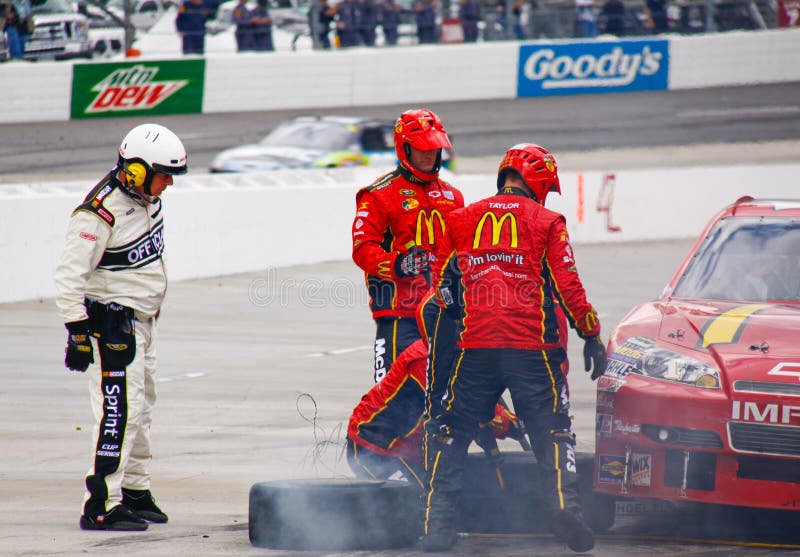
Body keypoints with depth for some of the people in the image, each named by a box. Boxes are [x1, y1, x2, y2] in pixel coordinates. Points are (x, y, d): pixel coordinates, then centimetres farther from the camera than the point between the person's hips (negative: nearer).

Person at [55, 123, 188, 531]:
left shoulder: (146, 197, 3)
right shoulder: (99, 215, -25)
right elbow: (70, 275, -24)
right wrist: (78, 333, -23)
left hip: (143, 318, 10)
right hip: (113, 319, -10)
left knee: (141, 406, 19)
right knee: (121, 410, -15)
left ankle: (134, 491, 33)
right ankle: (100, 507, -15)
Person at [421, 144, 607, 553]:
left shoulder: (461, 220, 13)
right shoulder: (547, 222, 4)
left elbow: (443, 285, 17)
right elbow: (568, 285, 1)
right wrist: (592, 335, 8)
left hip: (474, 346, 2)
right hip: (533, 346, -2)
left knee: (451, 434, 10)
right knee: (551, 432, 3)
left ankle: (437, 522, 1)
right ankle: (564, 507, -17)